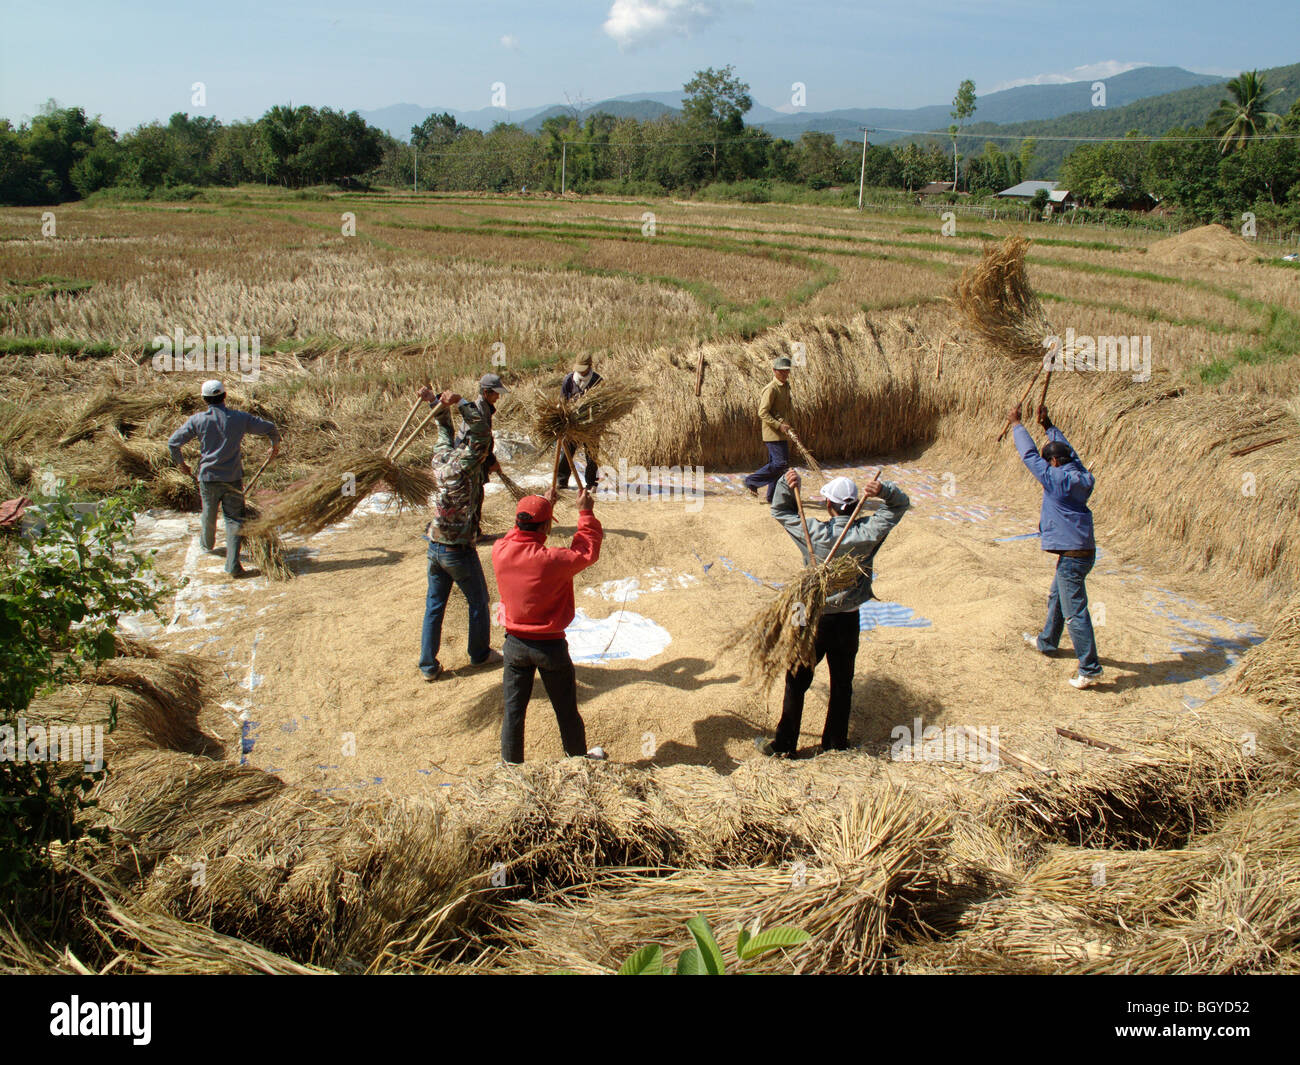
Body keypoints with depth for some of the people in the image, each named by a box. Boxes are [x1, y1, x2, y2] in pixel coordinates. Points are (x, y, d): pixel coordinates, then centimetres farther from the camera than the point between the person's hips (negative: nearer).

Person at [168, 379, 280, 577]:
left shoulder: (197, 420, -6)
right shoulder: (240, 418, -5)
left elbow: (173, 442, -2)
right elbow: (269, 428, 3)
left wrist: (181, 463, 16)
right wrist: (275, 444, 24)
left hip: (208, 477, 1)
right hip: (233, 478, -1)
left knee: (209, 514, 23)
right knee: (233, 519, 2)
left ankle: (207, 543, 51)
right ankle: (232, 564, -5)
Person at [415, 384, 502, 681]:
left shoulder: (441, 457, 0)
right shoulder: (465, 465, -20)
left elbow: (445, 431, 18)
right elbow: (482, 430, -29)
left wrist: (438, 403, 20)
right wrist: (460, 403, -31)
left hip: (435, 546, 7)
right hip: (459, 550, -7)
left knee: (434, 605, 13)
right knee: (478, 602, 15)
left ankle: (428, 665, 18)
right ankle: (480, 654, 30)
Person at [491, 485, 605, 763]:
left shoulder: (500, 551, -13)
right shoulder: (553, 560, -26)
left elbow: (520, 535, 11)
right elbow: (588, 551, -8)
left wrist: (542, 505, 16)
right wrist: (586, 513, 2)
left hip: (515, 644, 3)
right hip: (550, 646, -3)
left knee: (513, 709, 15)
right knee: (566, 710, 16)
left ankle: (511, 765, 27)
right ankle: (579, 759, 35)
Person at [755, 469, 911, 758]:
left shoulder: (815, 533, -16)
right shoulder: (867, 533, -11)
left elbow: (780, 511, -2)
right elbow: (900, 504, 1)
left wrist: (786, 485, -18)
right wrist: (883, 491, -20)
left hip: (815, 618, -2)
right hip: (848, 620, 2)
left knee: (797, 682, 9)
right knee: (842, 683, 17)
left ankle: (783, 745, 15)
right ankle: (836, 742, 28)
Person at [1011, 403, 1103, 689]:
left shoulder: (1056, 478, -16)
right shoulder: (1082, 477, 7)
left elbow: (1030, 455, -7)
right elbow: (1068, 451, 23)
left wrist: (1016, 424, 5)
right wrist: (1048, 425, 28)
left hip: (1072, 555, -10)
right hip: (1082, 550, 10)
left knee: (1075, 612, -7)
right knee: (1056, 599, 27)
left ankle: (1090, 668, -6)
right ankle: (1047, 642, 46)